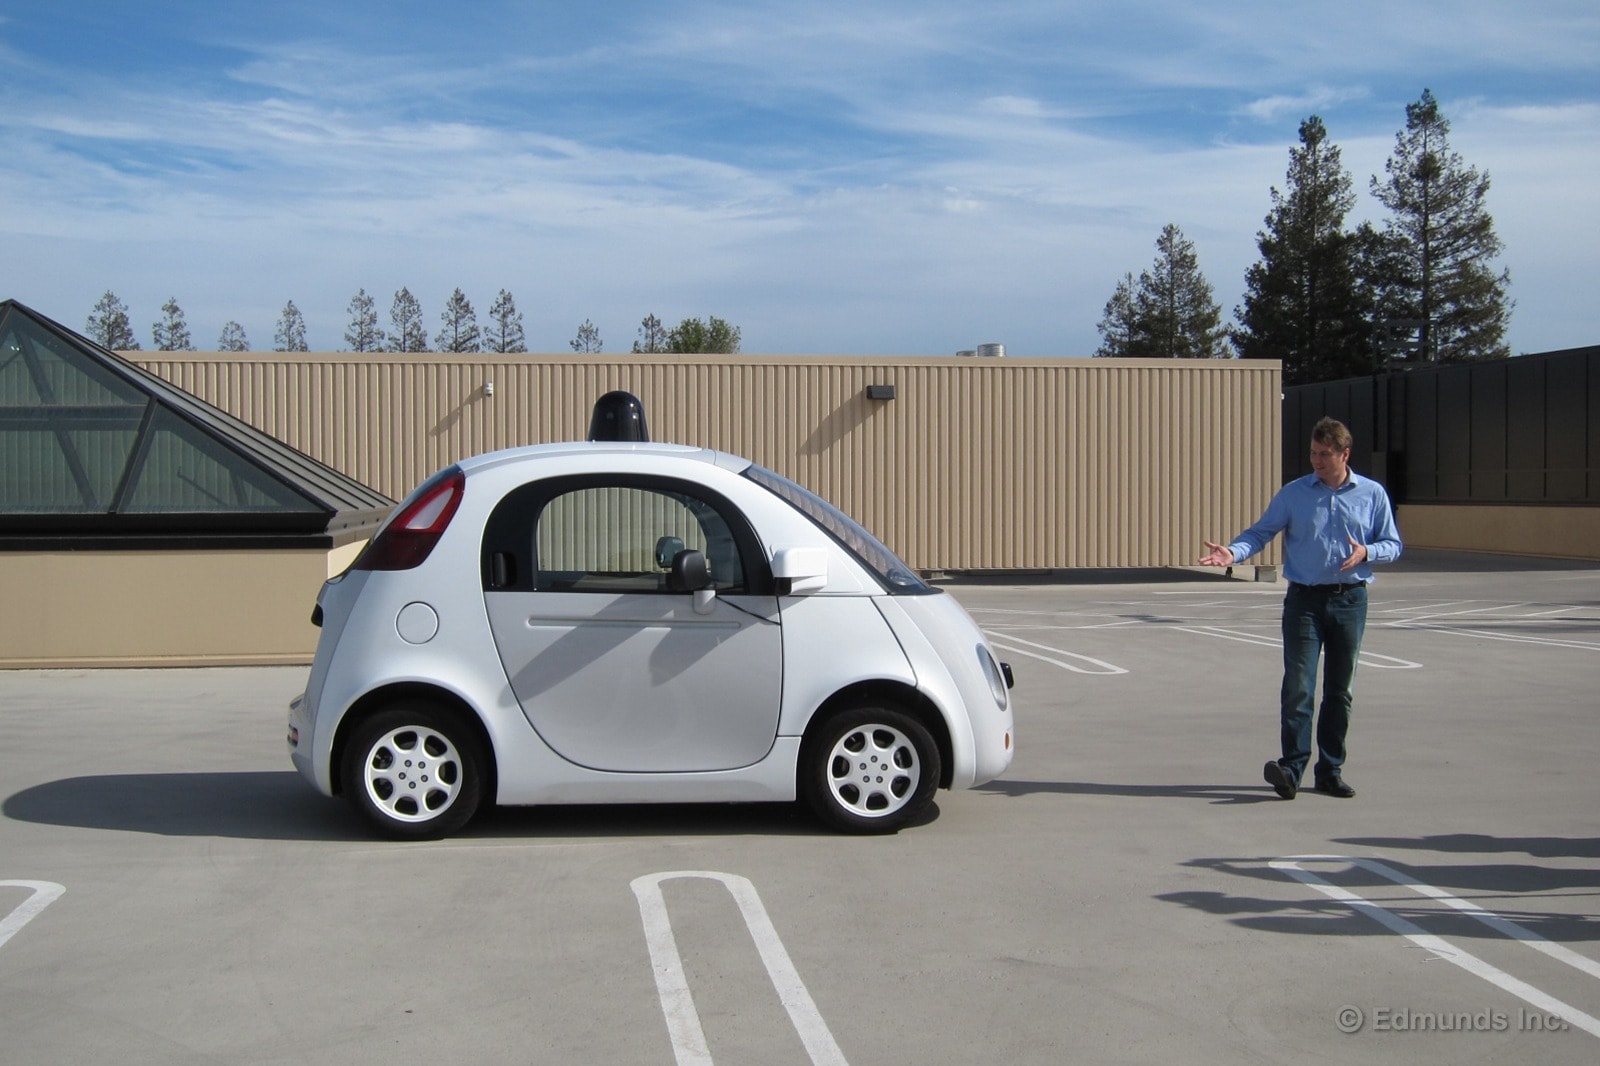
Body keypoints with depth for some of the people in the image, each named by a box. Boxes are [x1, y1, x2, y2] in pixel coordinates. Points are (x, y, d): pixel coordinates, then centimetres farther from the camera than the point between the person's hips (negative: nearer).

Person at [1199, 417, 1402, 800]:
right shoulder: (1293, 493, 3)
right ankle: (1292, 767, -11)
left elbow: (1393, 544, 10)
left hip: (1350, 600, 1)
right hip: (1304, 600, -1)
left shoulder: (1372, 494, 5)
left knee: (1340, 690, 7)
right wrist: (1233, 552, -18)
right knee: (1298, 686, -10)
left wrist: (1366, 552, -11)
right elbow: (1261, 531, 1)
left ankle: (1330, 770, 14)